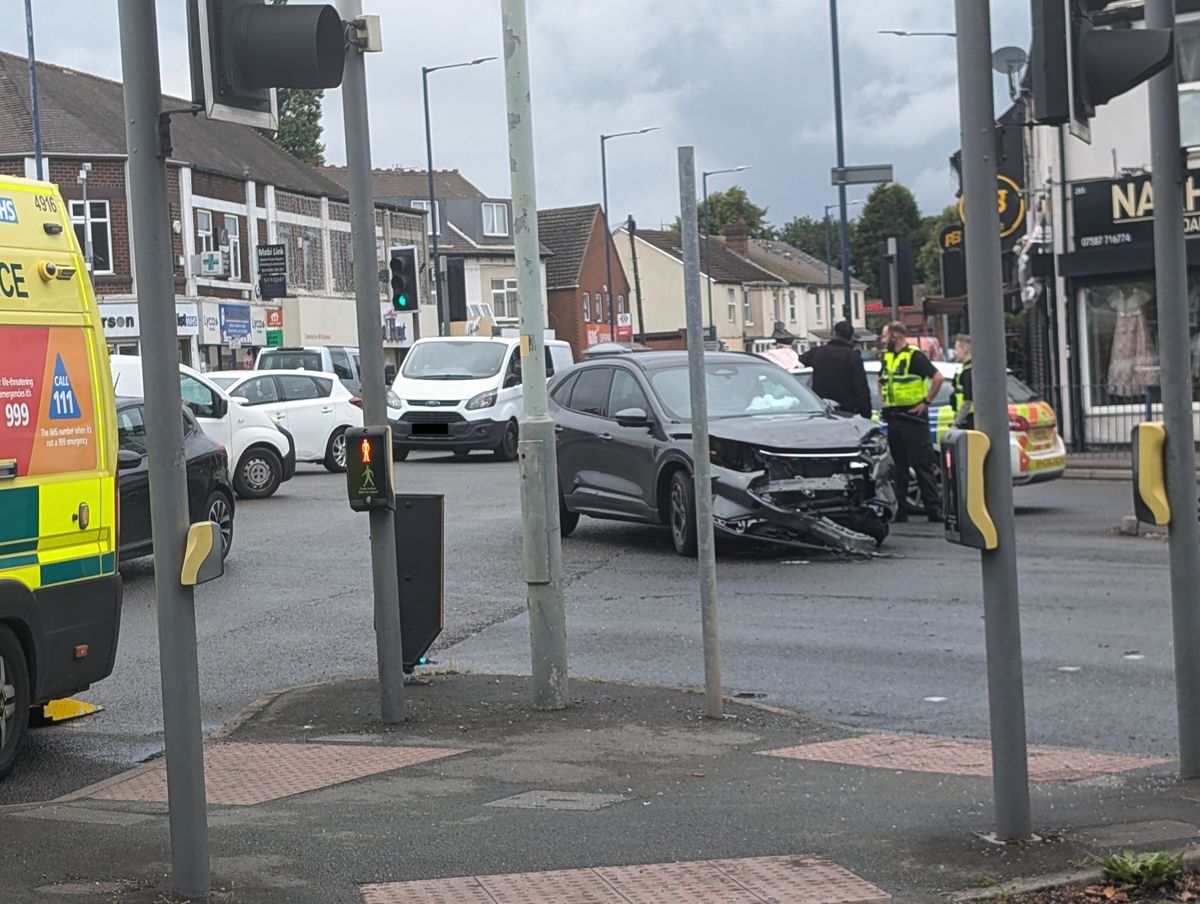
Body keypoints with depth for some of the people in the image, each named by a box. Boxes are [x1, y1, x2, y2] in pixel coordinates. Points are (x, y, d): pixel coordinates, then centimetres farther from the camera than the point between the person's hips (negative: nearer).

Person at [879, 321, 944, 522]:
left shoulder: (915, 356, -10)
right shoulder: (887, 357, 14)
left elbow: (937, 378, -18)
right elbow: (881, 381, 31)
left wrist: (926, 402, -15)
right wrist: (884, 402, 17)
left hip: (912, 416, -8)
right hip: (893, 418, 8)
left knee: (922, 464, -8)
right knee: (899, 464, 10)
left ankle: (934, 508, -7)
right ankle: (900, 509, 14)